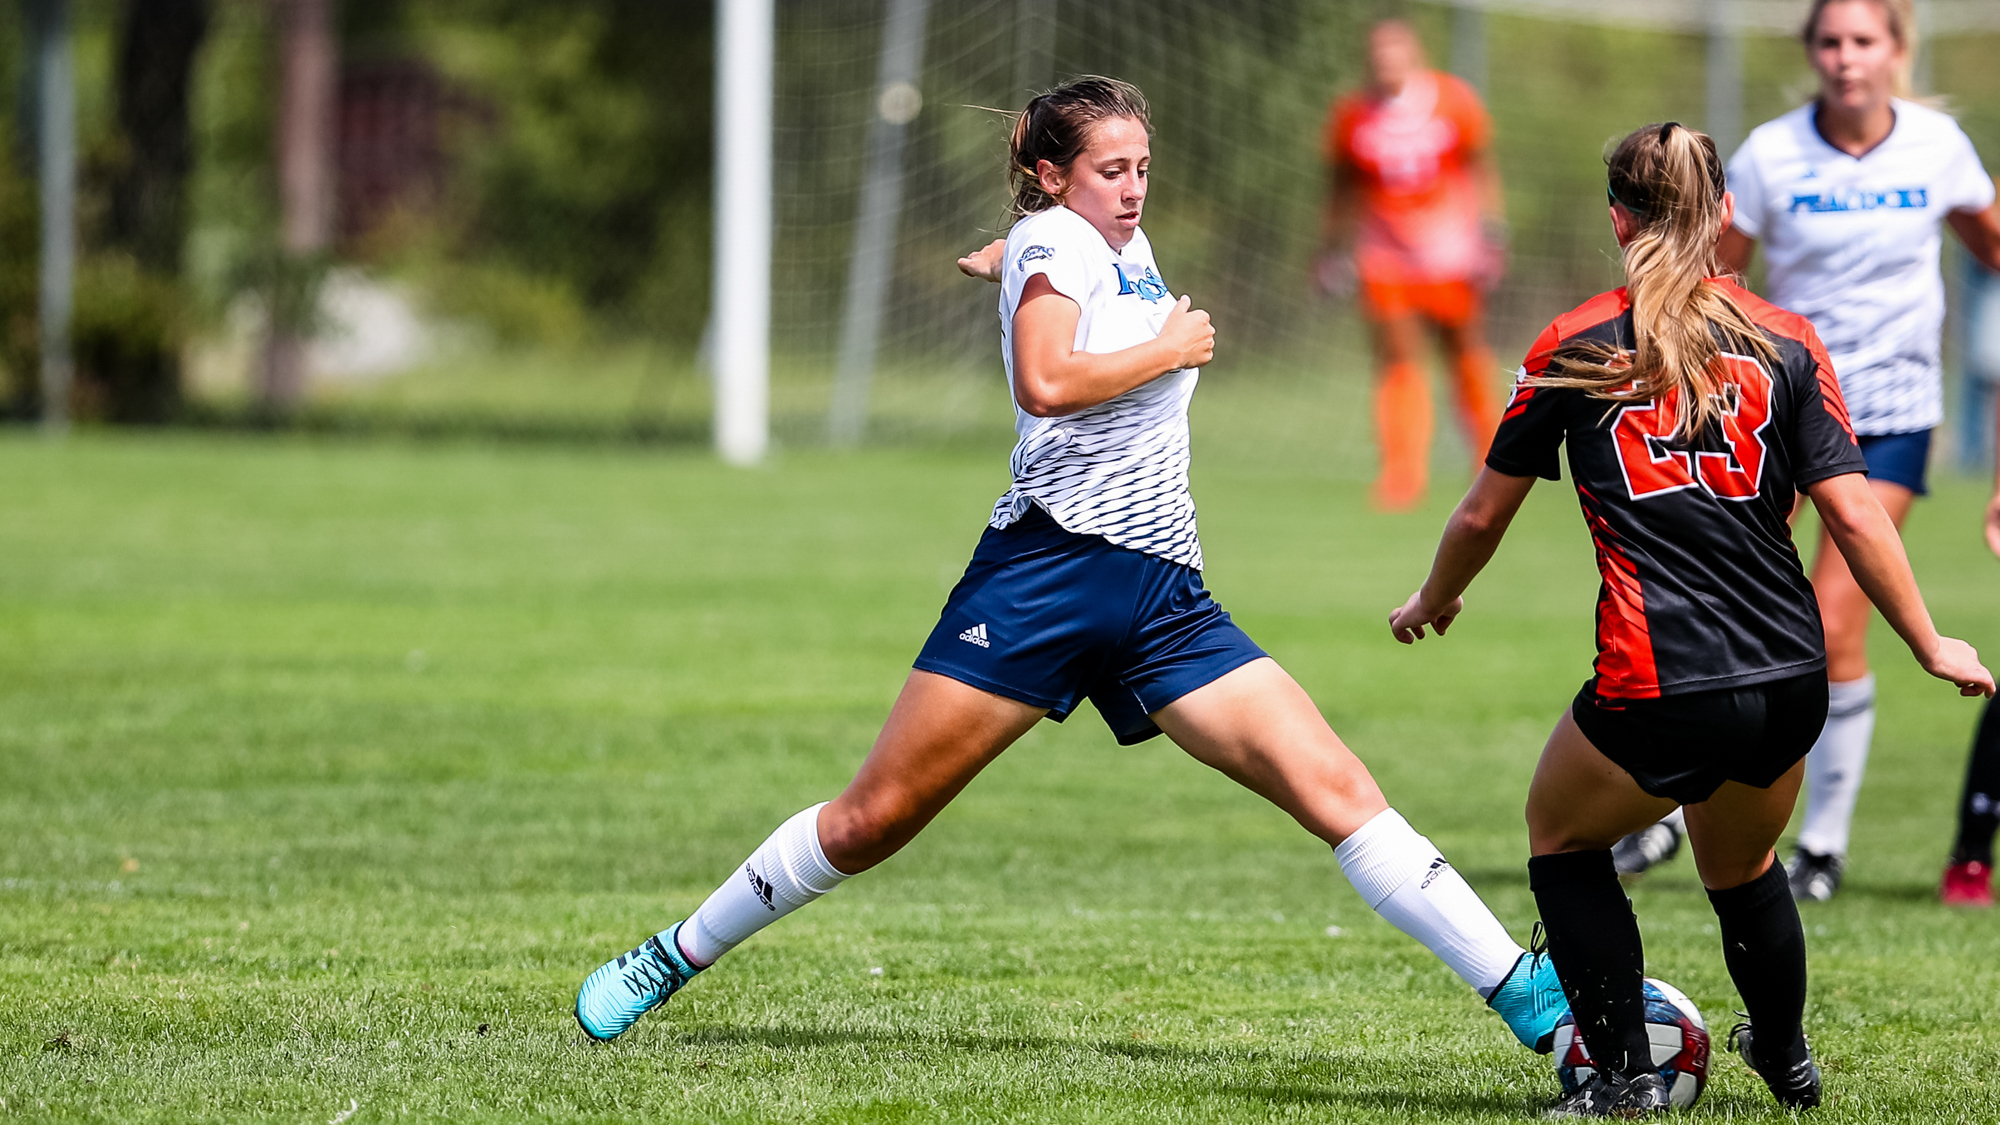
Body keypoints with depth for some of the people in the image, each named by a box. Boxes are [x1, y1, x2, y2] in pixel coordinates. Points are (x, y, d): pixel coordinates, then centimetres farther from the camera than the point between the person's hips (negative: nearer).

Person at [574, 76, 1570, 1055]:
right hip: (1050, 567, -6)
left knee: (1337, 792, -7)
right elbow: (1045, 384, -21)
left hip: (1164, 594, 6)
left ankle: (1530, 999, -12)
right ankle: (670, 960, 14)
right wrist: (1172, 349, -11)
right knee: (874, 820, -3)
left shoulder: (1129, 249, 21)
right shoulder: (1056, 240, -2)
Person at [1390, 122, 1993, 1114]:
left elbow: (1483, 515, 13)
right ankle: (1787, 1061, 48)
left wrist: (1432, 604, 32)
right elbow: (1854, 517, -2)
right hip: (1788, 684, 3)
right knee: (1741, 865, 31)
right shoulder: (1786, 343, 5)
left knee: (1562, 839, 24)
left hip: (1656, 692, -3)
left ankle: (1624, 1073, 15)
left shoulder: (1574, 347, 4)